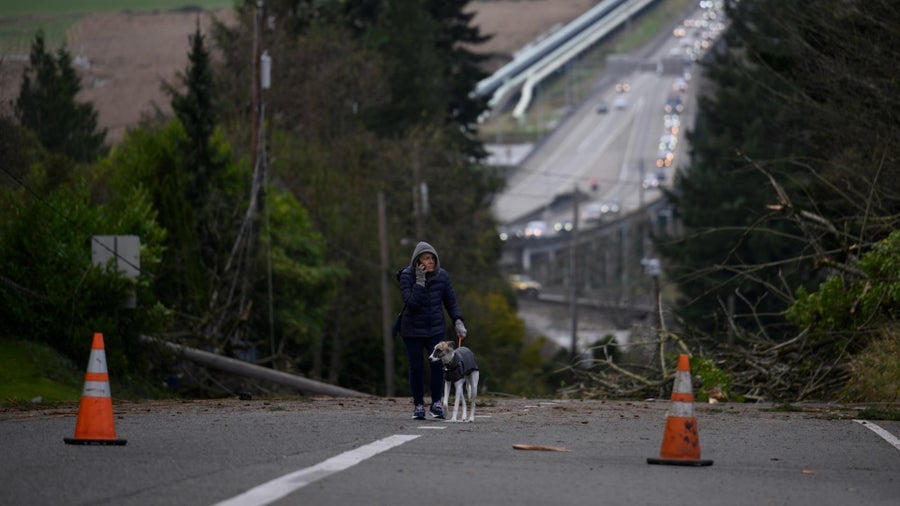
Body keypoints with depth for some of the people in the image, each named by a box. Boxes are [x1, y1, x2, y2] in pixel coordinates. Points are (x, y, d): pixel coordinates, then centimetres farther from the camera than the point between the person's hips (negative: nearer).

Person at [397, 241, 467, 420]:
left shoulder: (442, 276, -3)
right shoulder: (407, 276, -13)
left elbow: (450, 302, 6)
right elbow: (411, 302, -24)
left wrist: (458, 322, -5)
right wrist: (420, 282, -27)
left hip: (436, 329, 2)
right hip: (413, 330, -2)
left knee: (438, 364, -11)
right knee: (417, 367, -1)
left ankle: (436, 403, -1)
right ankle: (418, 405, 11)